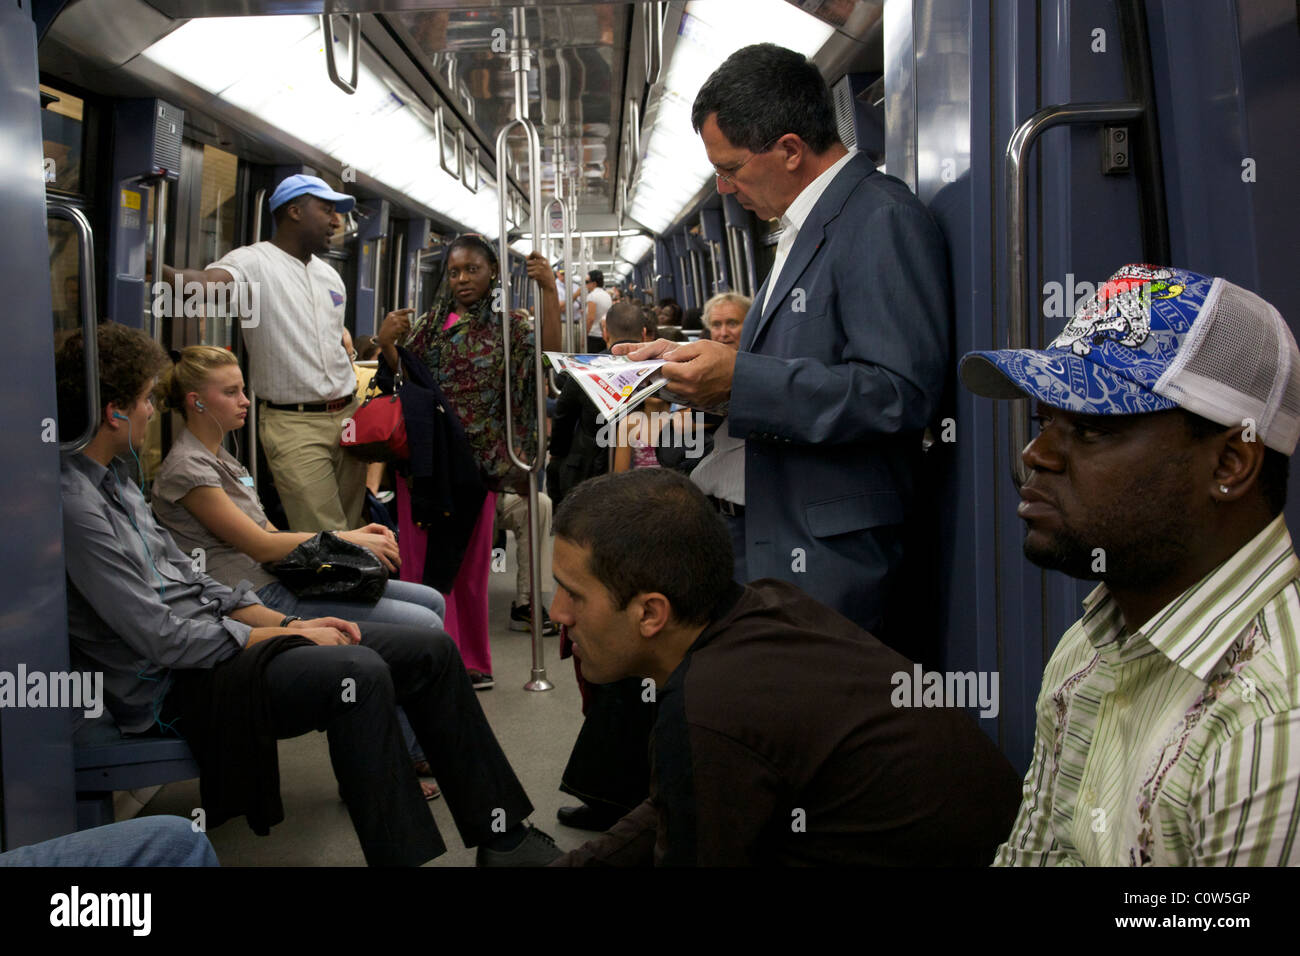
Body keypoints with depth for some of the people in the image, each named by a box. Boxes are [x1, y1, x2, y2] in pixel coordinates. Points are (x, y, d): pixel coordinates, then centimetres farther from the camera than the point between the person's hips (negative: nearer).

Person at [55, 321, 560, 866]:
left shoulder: (114, 482, 13)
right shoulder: (76, 506, -18)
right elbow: (160, 638, -20)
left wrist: (285, 622, 3)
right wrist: (281, 636, -11)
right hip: (173, 687, -9)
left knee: (430, 649, -2)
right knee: (360, 673, -34)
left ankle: (501, 834, 4)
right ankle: (401, 854, -23)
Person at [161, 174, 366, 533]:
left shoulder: (330, 277, 16)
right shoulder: (254, 262, -8)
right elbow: (208, 284, -29)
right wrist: (159, 270, -49)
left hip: (347, 415, 7)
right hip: (295, 424, -7)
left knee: (352, 527, 9)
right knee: (324, 542, -8)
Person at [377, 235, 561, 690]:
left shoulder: (508, 326, 4)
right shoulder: (429, 324, 13)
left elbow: (550, 353, -14)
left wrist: (550, 290, -21)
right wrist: (386, 345, -8)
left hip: (476, 459, -2)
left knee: (470, 561, 5)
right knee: (424, 555, 1)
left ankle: (470, 661, 18)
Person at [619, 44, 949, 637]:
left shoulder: (885, 222, -14)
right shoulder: (804, 226, 19)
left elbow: (902, 393, -23)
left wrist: (740, 379, -24)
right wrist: (691, 358, 12)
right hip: (761, 535, 9)